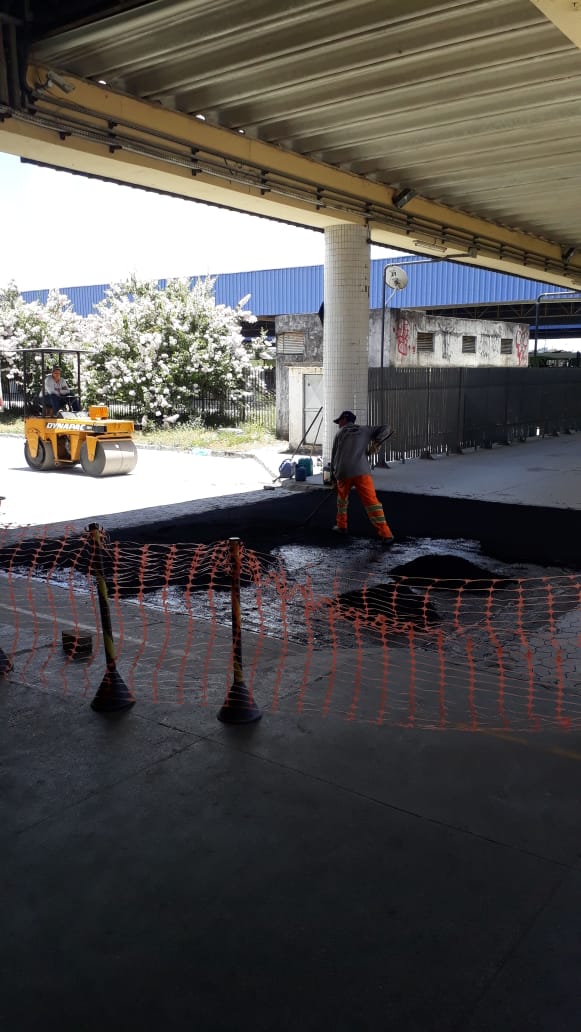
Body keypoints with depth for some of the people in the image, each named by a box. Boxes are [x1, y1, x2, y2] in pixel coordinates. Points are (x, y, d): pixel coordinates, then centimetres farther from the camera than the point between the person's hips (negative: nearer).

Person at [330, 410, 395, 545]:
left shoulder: (340, 433, 22)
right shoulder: (365, 430, 20)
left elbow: (334, 456, 21)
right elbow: (386, 429, 14)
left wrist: (333, 476, 28)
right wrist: (376, 442, 4)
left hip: (343, 472, 1)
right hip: (361, 471, -1)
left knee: (342, 498, 26)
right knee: (371, 502, -6)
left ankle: (341, 526, 33)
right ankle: (385, 535, -13)